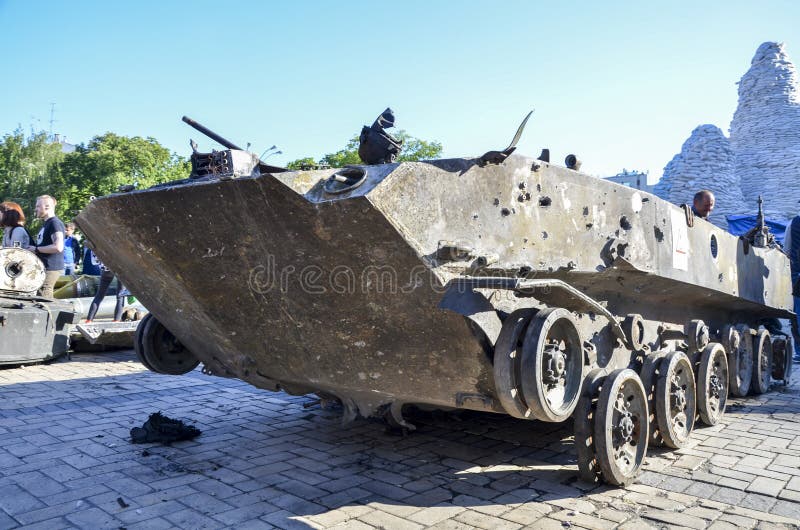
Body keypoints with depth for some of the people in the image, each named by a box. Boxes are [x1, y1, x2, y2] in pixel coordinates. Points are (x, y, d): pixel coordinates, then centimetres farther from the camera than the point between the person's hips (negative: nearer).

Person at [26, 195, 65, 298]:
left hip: (50, 268, -10)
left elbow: (58, 247, -26)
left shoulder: (55, 223, -14)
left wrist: (36, 249, -15)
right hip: (43, 267, 10)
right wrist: (33, 249, 13)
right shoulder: (46, 224, 18)